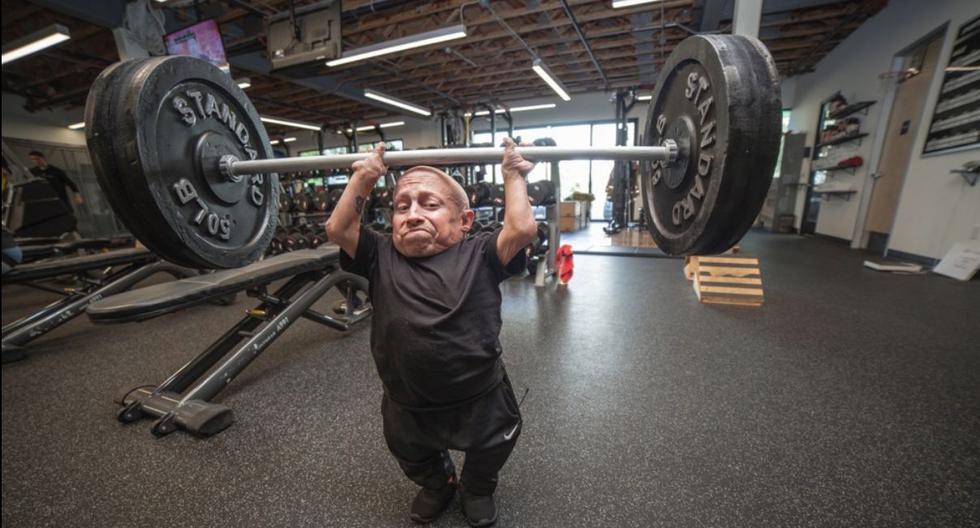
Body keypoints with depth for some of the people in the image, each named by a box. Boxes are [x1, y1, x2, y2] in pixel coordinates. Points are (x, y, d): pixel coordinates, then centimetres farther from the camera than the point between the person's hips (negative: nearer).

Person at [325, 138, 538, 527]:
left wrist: (513, 174, -13)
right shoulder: (382, 258, -4)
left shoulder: (478, 255, -13)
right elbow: (337, 228, -7)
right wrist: (364, 177, -2)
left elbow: (523, 229, -23)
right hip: (407, 407, 4)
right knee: (413, 460, 30)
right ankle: (437, 483, 63)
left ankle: (477, 487, 57)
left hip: (480, 403, -3)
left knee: (489, 455, 22)